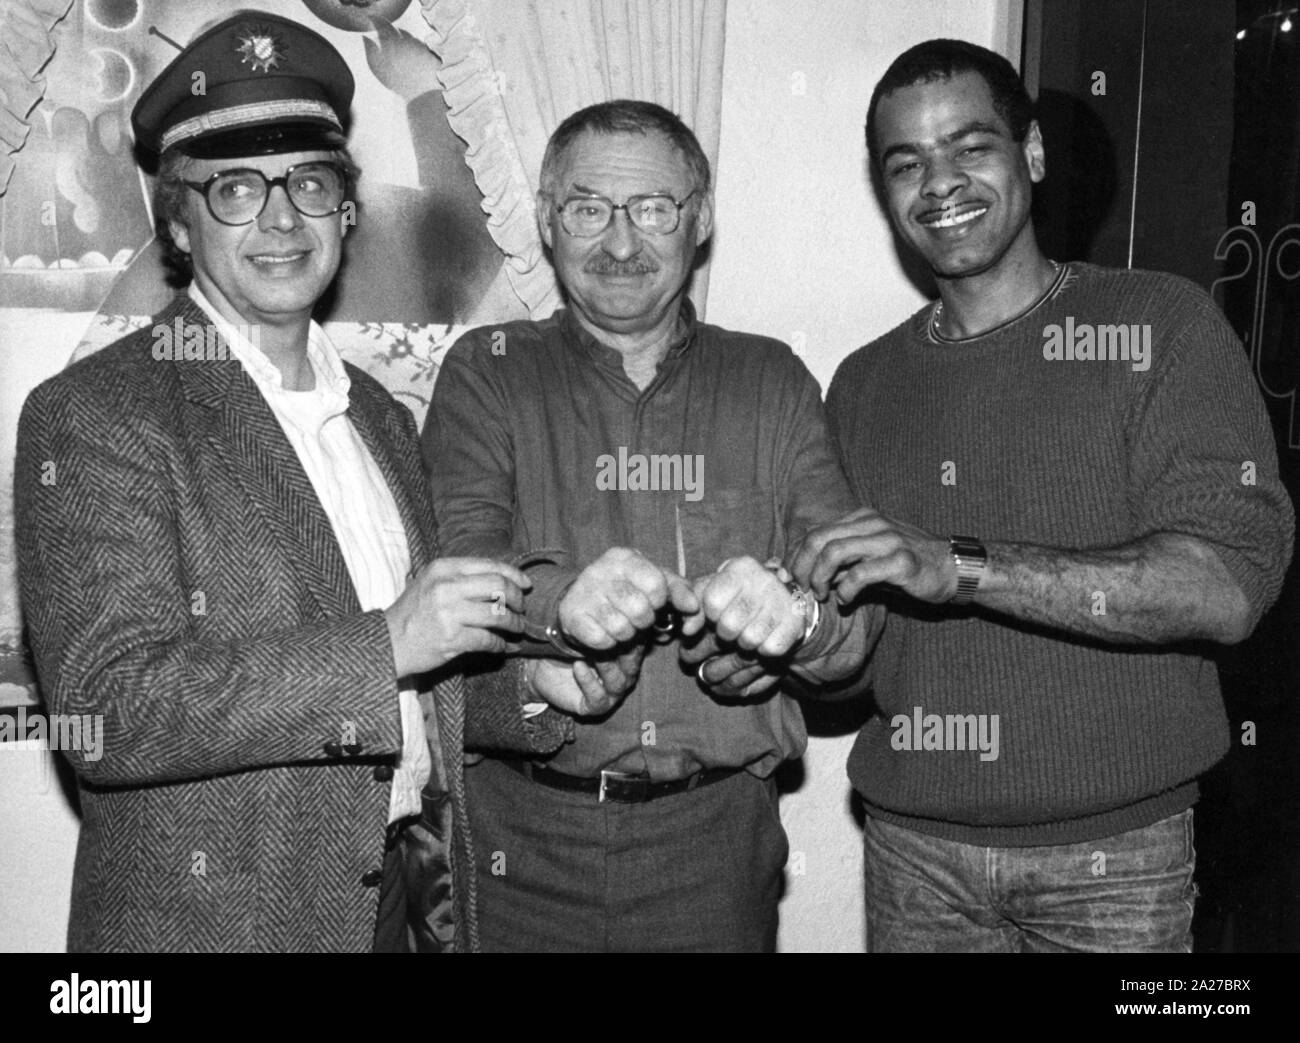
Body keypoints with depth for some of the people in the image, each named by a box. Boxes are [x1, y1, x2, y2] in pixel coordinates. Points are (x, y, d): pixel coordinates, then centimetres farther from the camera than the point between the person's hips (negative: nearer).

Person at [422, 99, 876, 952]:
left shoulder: (772, 383, 6)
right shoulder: (487, 373, 4)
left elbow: (855, 618, -3)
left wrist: (792, 615, -25)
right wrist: (559, 600, -32)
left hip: (717, 844, 2)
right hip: (521, 844, -1)